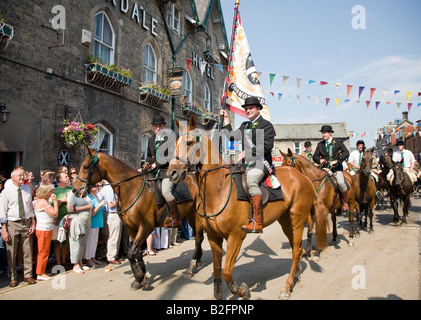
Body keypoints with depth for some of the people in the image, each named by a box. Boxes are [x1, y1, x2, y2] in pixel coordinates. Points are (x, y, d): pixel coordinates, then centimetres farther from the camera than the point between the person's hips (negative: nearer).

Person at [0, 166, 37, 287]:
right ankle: (13, 277, 21)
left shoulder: (27, 190, 7)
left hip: (27, 223, 3)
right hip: (12, 224, -3)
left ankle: (28, 275, 22)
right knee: (11, 253, 6)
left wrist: (33, 224, 4)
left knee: (28, 251, 9)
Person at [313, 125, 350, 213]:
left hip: (336, 168, -3)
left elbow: (346, 153, -8)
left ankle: (345, 202, -2)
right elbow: (315, 156, 13)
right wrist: (320, 160, -10)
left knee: (341, 183, -27)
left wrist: (336, 161, -20)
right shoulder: (320, 144, 14)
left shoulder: (338, 143, 5)